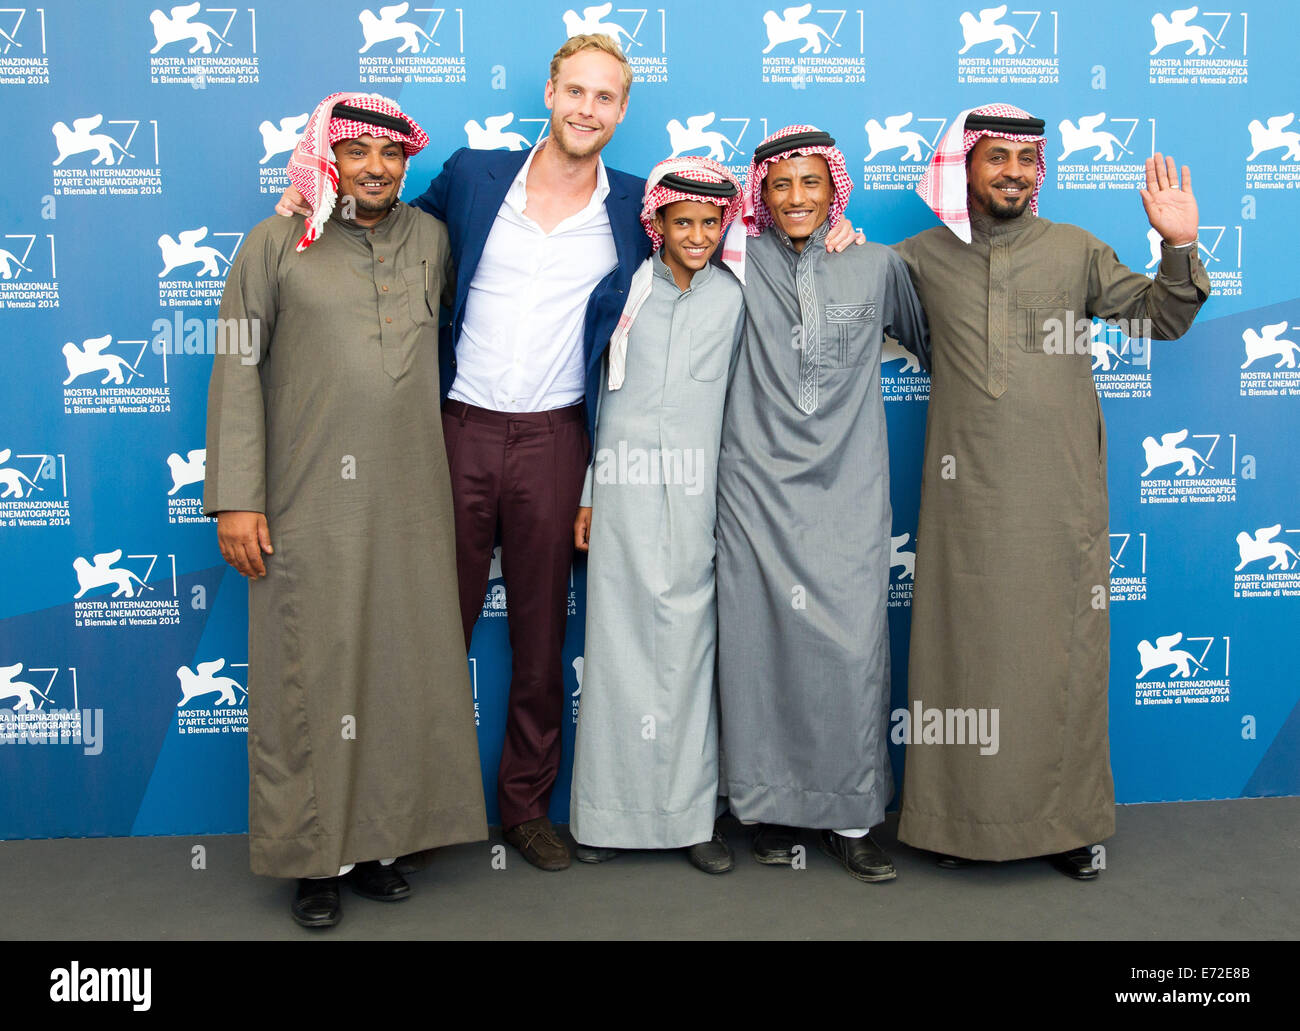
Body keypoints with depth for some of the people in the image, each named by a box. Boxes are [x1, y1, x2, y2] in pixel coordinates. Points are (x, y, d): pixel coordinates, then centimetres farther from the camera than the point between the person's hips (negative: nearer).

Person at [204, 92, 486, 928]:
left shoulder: (430, 239, 12)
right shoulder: (278, 242, 3)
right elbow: (237, 371, 0)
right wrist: (235, 496, -7)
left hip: (411, 501, 3)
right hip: (308, 505, -3)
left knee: (402, 663, 6)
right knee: (311, 671, 1)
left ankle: (381, 841, 21)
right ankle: (314, 857, 15)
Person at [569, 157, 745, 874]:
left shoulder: (733, 297, 9)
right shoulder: (625, 290, 8)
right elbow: (598, 394, 11)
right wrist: (586, 494, 7)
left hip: (698, 494, 0)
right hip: (624, 488, 0)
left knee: (688, 645, 1)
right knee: (618, 642, 1)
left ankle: (690, 814, 11)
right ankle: (608, 812, 12)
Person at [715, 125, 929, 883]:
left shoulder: (876, 266, 9)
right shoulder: (742, 266, 6)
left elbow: (931, 343, 21)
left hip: (847, 490, 0)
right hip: (759, 485, 0)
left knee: (850, 645, -5)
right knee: (764, 643, 1)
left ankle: (851, 817, 9)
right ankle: (774, 805, 17)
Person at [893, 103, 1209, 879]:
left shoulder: (1076, 250, 10)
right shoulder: (924, 257, 9)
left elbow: (1162, 319, 11)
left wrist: (1181, 247, -5)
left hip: (1062, 494, 0)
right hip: (967, 495, 0)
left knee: (1063, 649, 4)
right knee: (966, 649, 5)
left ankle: (1067, 818, 17)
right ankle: (960, 817, 17)